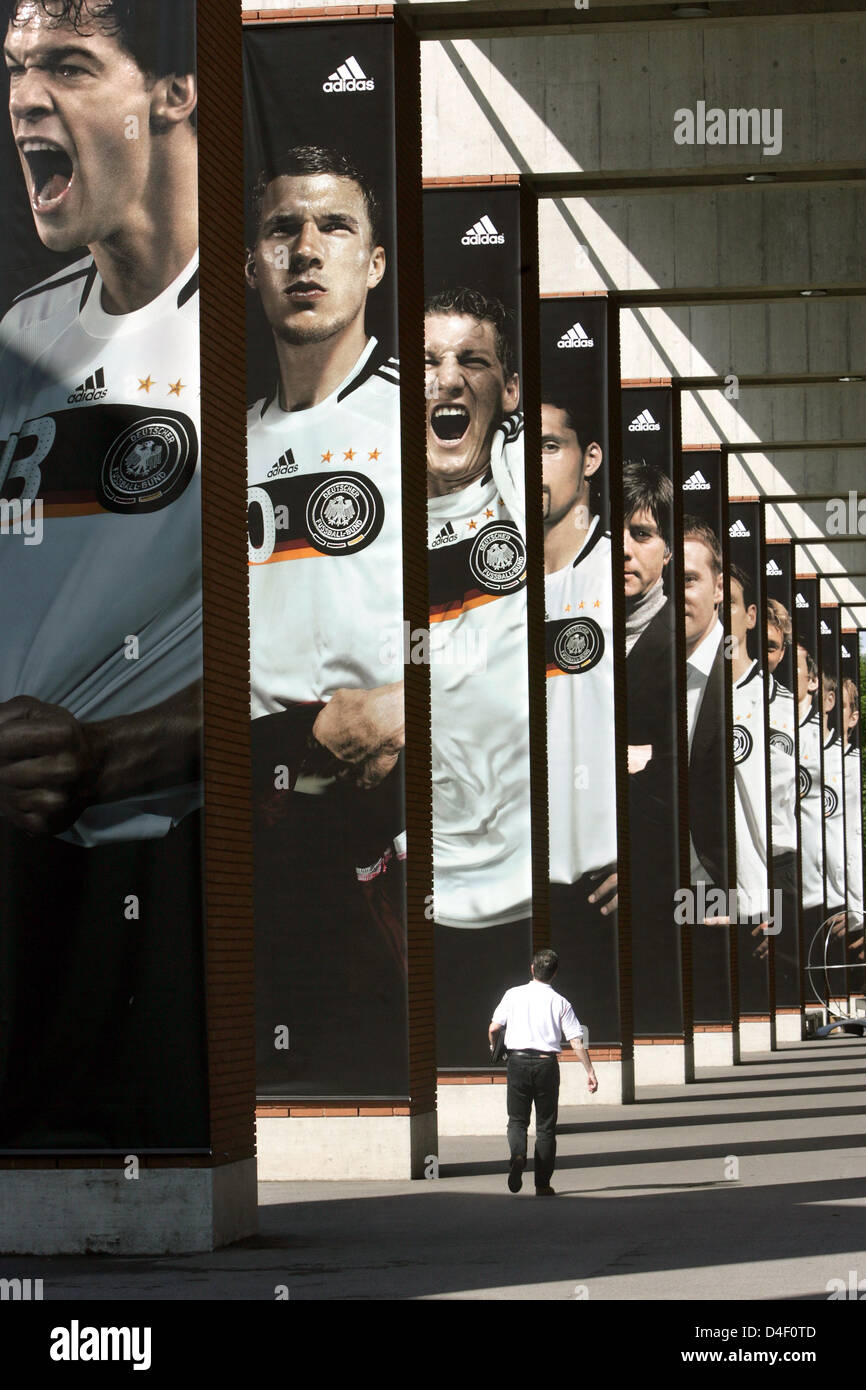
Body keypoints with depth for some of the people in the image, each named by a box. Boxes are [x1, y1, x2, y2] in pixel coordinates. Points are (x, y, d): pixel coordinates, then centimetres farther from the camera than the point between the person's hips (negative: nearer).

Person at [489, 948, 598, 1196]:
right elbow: (576, 1041, -2)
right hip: (547, 1064, 0)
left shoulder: (514, 995, 3)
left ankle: (518, 1154, -21)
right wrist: (590, 1071, 3)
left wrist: (494, 1048, 23)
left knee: (517, 1119, 10)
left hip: (518, 1061, 0)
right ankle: (542, 1183, 8)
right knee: (545, 1125, 9)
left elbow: (493, 1029, 2)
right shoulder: (560, 1003, 2)